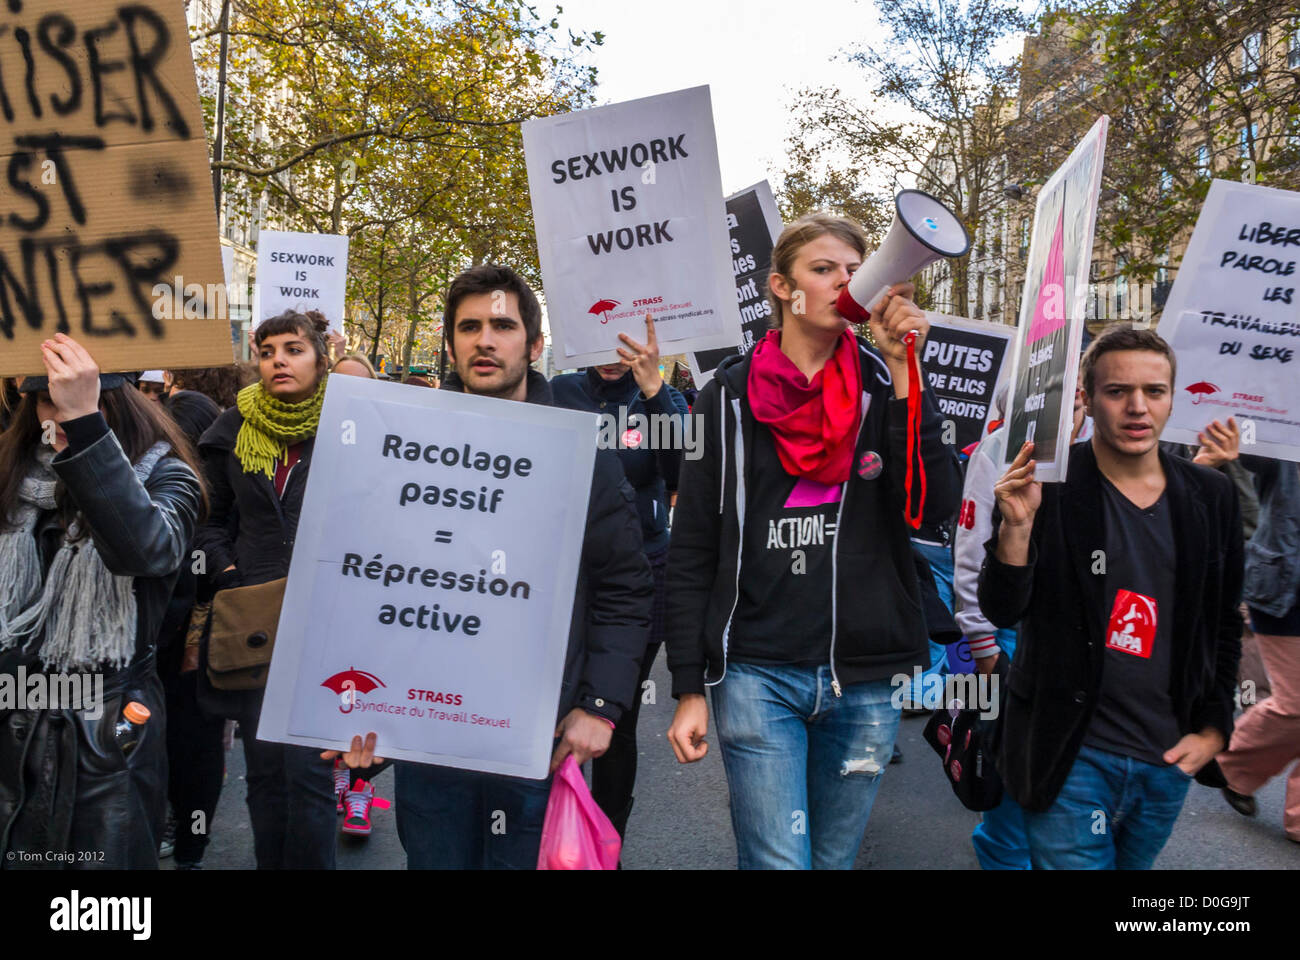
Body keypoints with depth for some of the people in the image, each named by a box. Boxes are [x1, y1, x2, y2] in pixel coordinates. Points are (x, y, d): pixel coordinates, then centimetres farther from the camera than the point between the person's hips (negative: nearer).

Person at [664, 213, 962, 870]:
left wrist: (901, 371, -14)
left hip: (865, 679, 2)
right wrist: (689, 689, -2)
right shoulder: (730, 397, 0)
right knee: (776, 861, -5)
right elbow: (691, 551, 1)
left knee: (834, 858, 17)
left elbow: (934, 507, -11)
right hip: (758, 676, -2)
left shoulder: (885, 386, 4)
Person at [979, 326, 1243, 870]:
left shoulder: (1211, 497, 3)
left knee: (1135, 863, 20)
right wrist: (1017, 525, -26)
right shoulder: (1046, 487, -9)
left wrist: (1214, 729, 7)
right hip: (1072, 758, -4)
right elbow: (1002, 611, -11)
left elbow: (1225, 625, 13)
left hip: (1172, 759, 5)